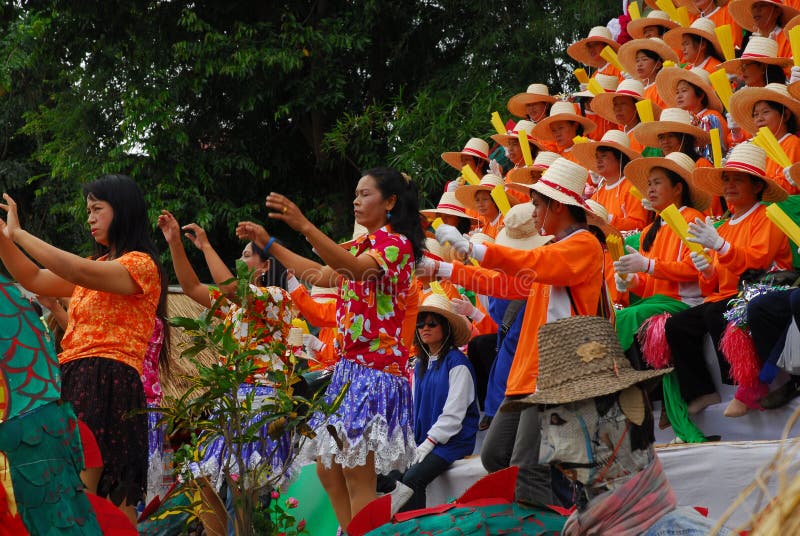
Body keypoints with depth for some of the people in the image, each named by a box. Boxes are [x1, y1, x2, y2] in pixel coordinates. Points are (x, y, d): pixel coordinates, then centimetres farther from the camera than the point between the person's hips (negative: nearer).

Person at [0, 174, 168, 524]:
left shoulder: (140, 265, -4)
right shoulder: (99, 265, 24)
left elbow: (77, 271, -19)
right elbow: (34, 280, 23)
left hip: (110, 383, -8)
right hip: (76, 378, 8)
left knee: (111, 495, -15)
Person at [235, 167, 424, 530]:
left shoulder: (396, 243, -7)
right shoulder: (363, 245, 21)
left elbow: (354, 268, -27)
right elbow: (321, 276, 30)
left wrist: (305, 227, -38)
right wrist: (267, 244, 26)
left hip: (376, 368, -9)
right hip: (349, 367, 10)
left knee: (357, 474, -13)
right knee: (328, 469, 8)